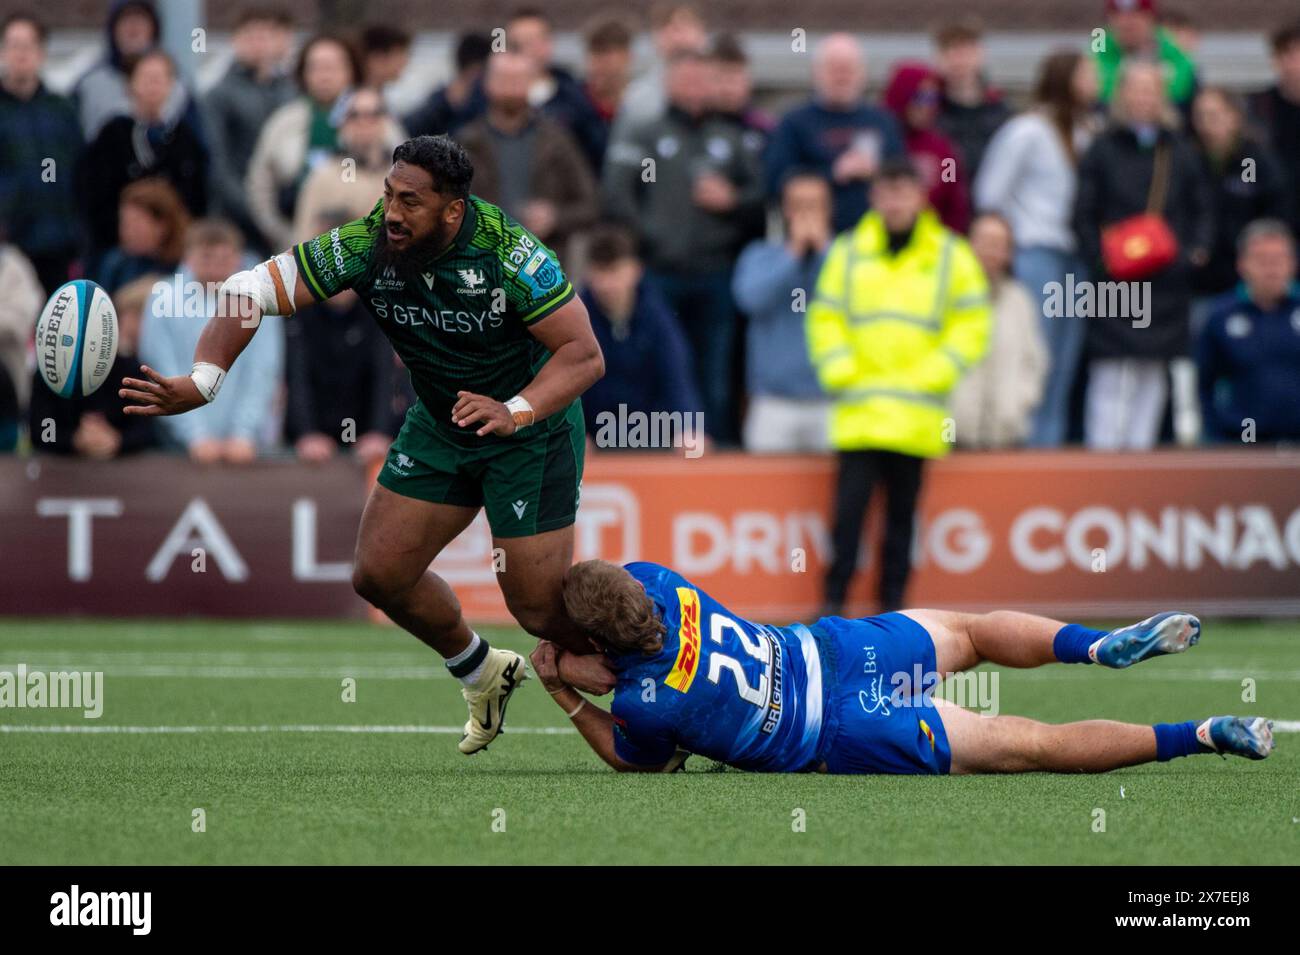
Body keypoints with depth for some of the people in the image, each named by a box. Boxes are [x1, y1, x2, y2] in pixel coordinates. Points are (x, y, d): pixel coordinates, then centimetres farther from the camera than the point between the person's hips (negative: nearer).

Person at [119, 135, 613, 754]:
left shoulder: (509, 254, -29)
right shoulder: (365, 245, -19)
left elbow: (585, 354, -26)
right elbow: (250, 291, -20)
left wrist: (513, 412, -41)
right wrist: (201, 382, -34)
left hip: (530, 425, -5)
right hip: (438, 422, 5)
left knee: (540, 607, -8)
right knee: (380, 573, 2)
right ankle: (481, 673, 30)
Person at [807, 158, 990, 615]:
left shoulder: (951, 256, 6)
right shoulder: (849, 253, 9)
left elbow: (971, 326, 5)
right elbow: (825, 320, 10)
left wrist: (932, 375, -5)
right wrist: (841, 373, -4)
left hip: (918, 417, 0)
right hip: (858, 413, 0)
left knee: (902, 511, 4)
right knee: (850, 504, -8)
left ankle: (892, 599, 10)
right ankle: (834, 598, -5)